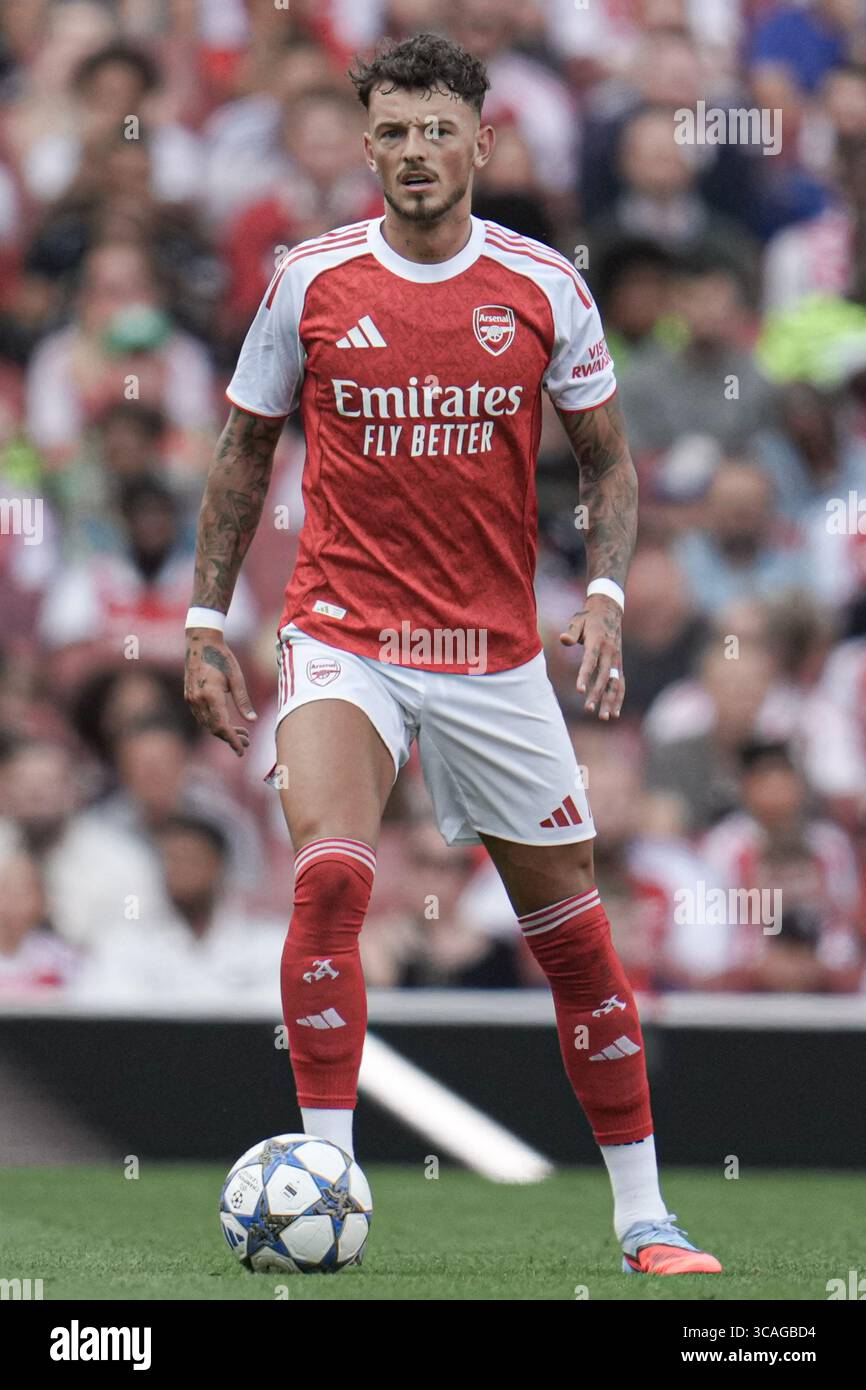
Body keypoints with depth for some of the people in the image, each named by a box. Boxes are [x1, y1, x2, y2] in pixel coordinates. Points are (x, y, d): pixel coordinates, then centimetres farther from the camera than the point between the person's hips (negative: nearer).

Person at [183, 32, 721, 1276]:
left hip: (497, 652, 1)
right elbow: (245, 453, 9)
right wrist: (206, 624, 5)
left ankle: (643, 1217, 15)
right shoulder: (310, 283, -2)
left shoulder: (543, 289, -1)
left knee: (572, 927, 4)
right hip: (343, 640, -1)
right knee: (329, 876, -24)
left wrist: (605, 595, -8)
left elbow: (609, 460, 9)